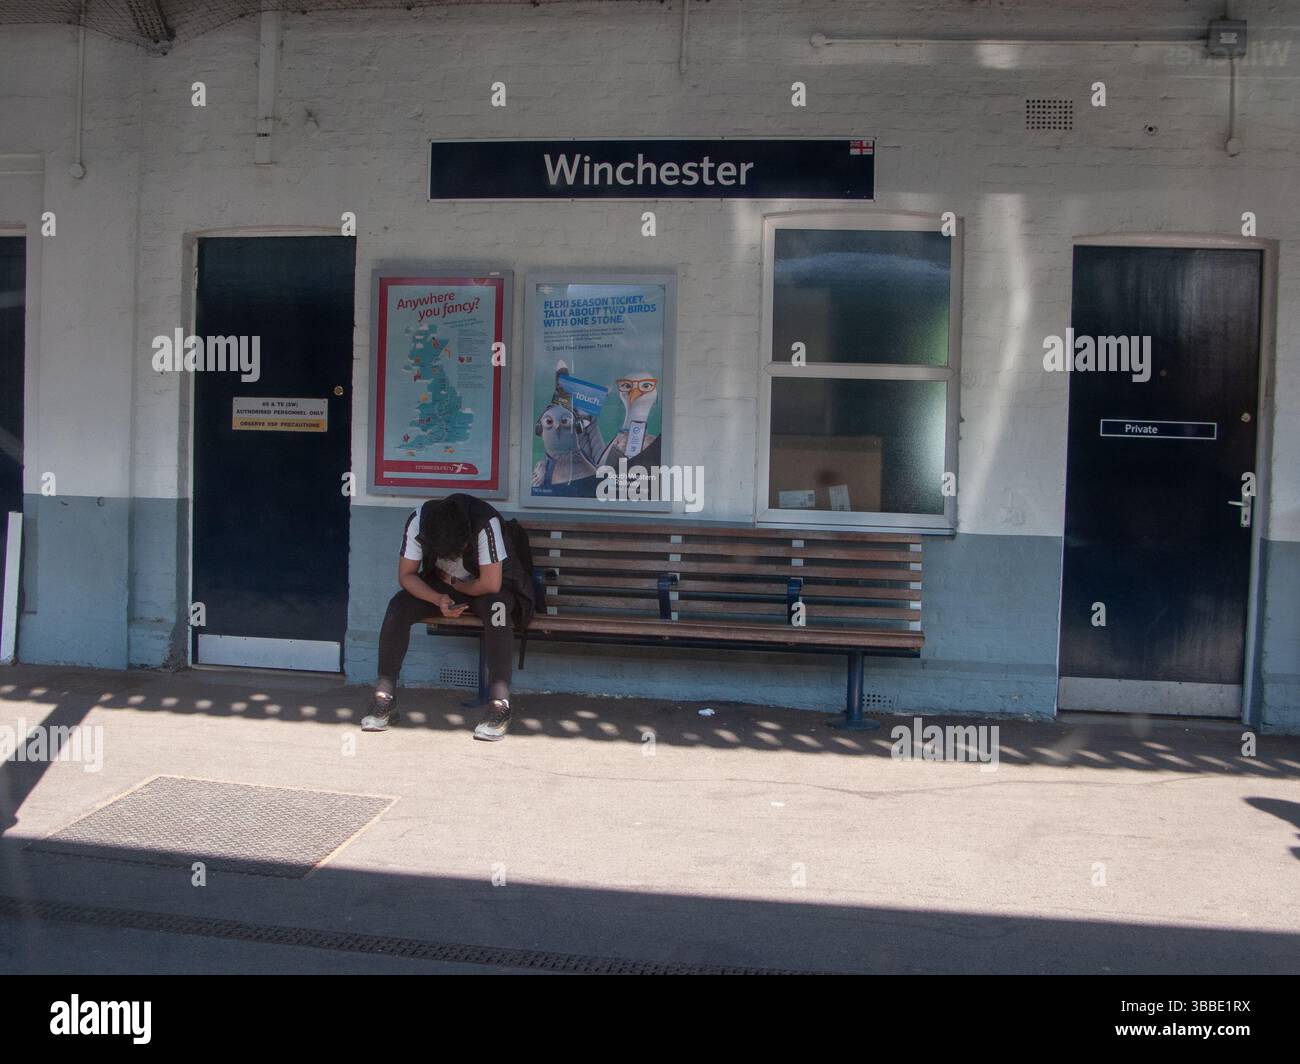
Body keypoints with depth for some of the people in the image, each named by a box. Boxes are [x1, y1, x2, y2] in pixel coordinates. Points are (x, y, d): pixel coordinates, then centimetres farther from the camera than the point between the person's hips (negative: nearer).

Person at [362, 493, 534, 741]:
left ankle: (499, 704, -36)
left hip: (484, 588, -3)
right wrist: (438, 599, -29)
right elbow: (406, 575, -14)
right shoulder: (418, 521, -22)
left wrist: (454, 583, -16)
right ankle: (384, 700, -17)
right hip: (440, 586, 3)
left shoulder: (486, 523, -33)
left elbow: (491, 584, -32)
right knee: (399, 606, -23)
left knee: (496, 607, -38)